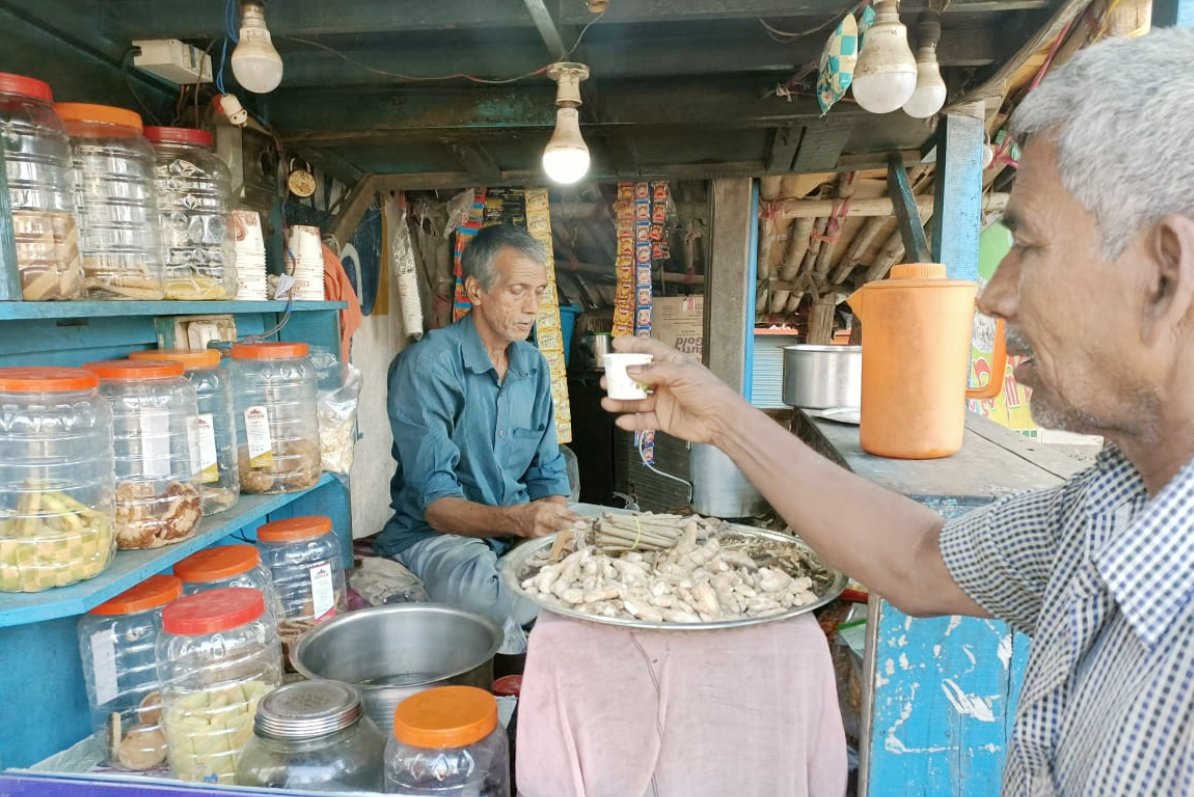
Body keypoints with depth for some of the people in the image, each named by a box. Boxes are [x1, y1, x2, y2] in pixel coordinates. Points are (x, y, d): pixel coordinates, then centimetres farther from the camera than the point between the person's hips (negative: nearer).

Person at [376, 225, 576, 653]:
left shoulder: (534, 366, 7)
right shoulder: (426, 365, -15)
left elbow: (549, 476, 10)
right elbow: (433, 502, -20)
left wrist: (553, 526, -13)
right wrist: (516, 520, -38)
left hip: (521, 535, 6)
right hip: (435, 536, -5)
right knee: (479, 581, -37)